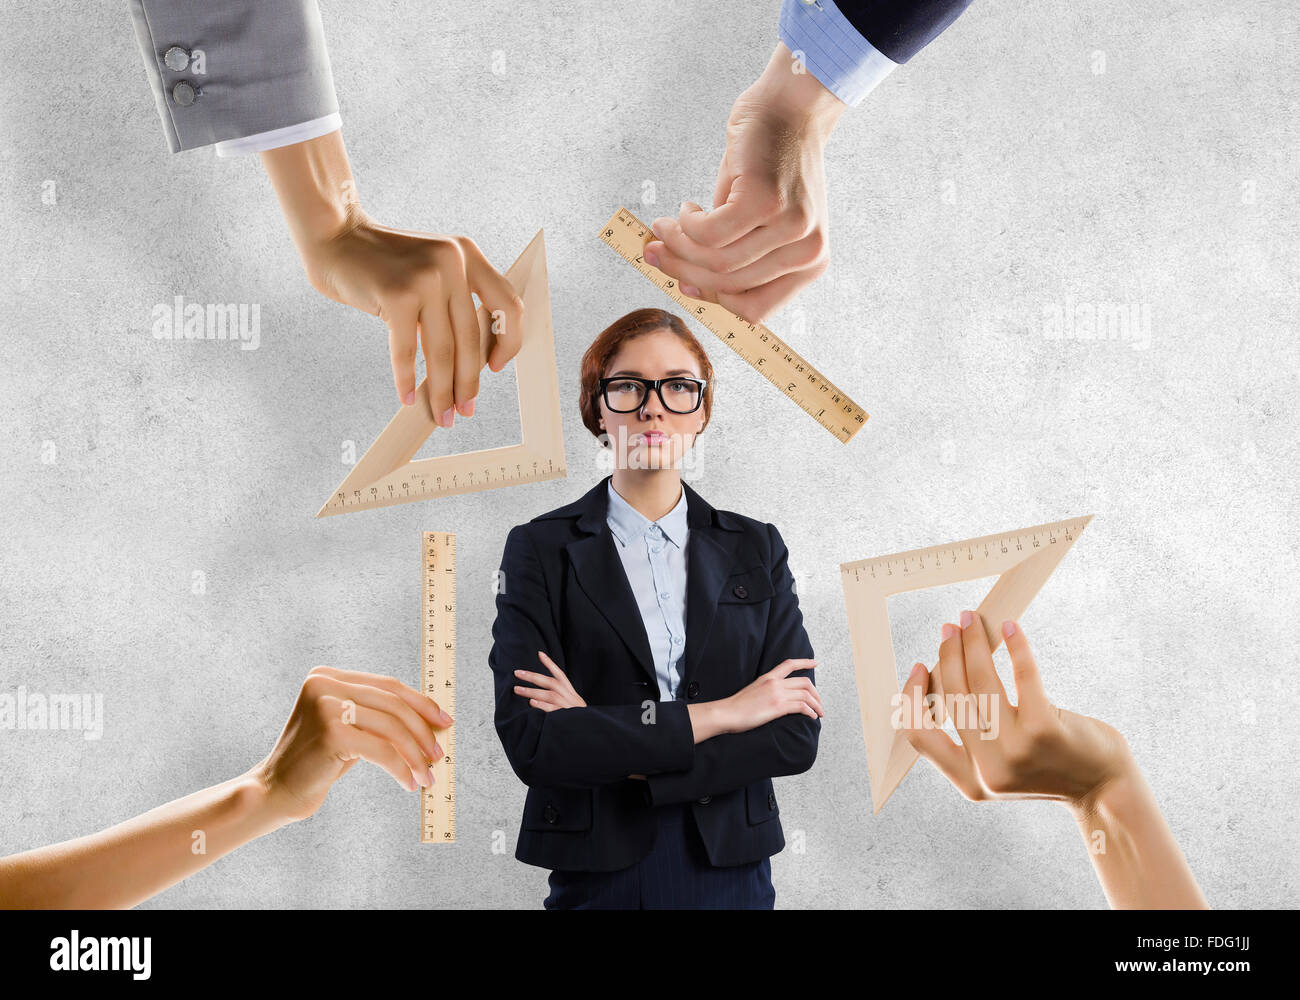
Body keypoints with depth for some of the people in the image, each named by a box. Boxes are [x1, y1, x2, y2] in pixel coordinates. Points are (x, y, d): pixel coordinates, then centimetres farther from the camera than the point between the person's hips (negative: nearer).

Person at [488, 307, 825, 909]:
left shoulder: (756, 549, 2)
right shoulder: (540, 549, -5)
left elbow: (796, 735, -7)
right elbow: (530, 741, -16)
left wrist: (608, 753, -15)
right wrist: (718, 714, -16)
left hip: (732, 874, 2)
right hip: (595, 876, -2)